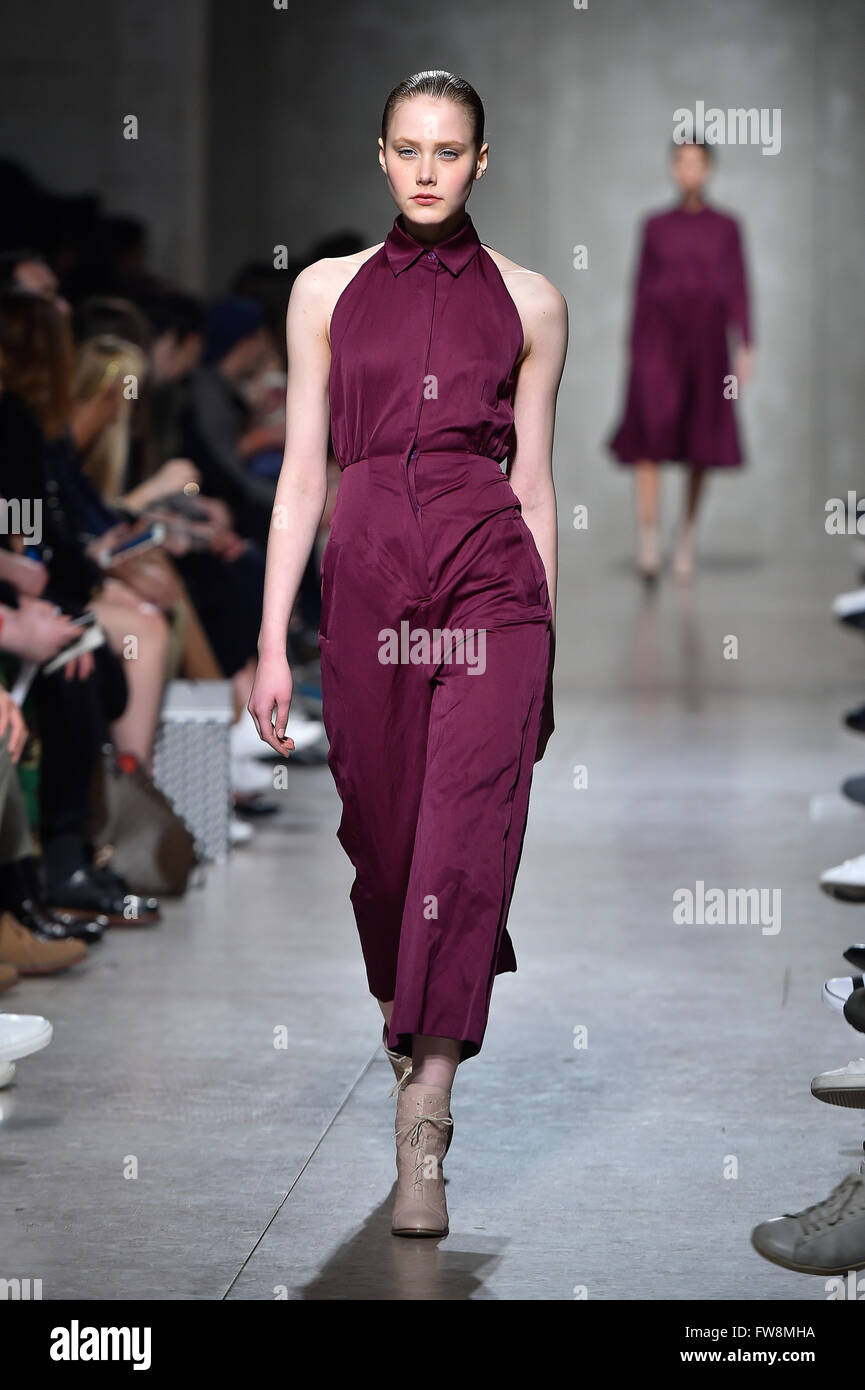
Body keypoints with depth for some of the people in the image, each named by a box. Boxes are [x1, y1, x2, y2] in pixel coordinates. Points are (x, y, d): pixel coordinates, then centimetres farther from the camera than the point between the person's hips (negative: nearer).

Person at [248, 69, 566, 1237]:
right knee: (383, 845, 7)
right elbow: (302, 470, 7)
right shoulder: (328, 290, 9)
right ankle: (415, 1038, 32)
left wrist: (544, 647, 10)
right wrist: (272, 640, 1)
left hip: (491, 581, -1)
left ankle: (424, 1129, -12)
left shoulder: (527, 302, 7)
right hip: (368, 581, 2)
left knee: (465, 847, -12)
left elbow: (534, 480, 10)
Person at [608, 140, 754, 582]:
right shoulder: (655, 226, 8)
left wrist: (745, 348, -7)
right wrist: (635, 354, 6)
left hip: (706, 340, 1)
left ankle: (686, 537, 26)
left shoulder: (726, 227, 7)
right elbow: (641, 291, 9)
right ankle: (647, 542, -26)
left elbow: (738, 291, 2)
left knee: (700, 446, 7)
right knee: (650, 428, -19)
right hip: (659, 336, -1)